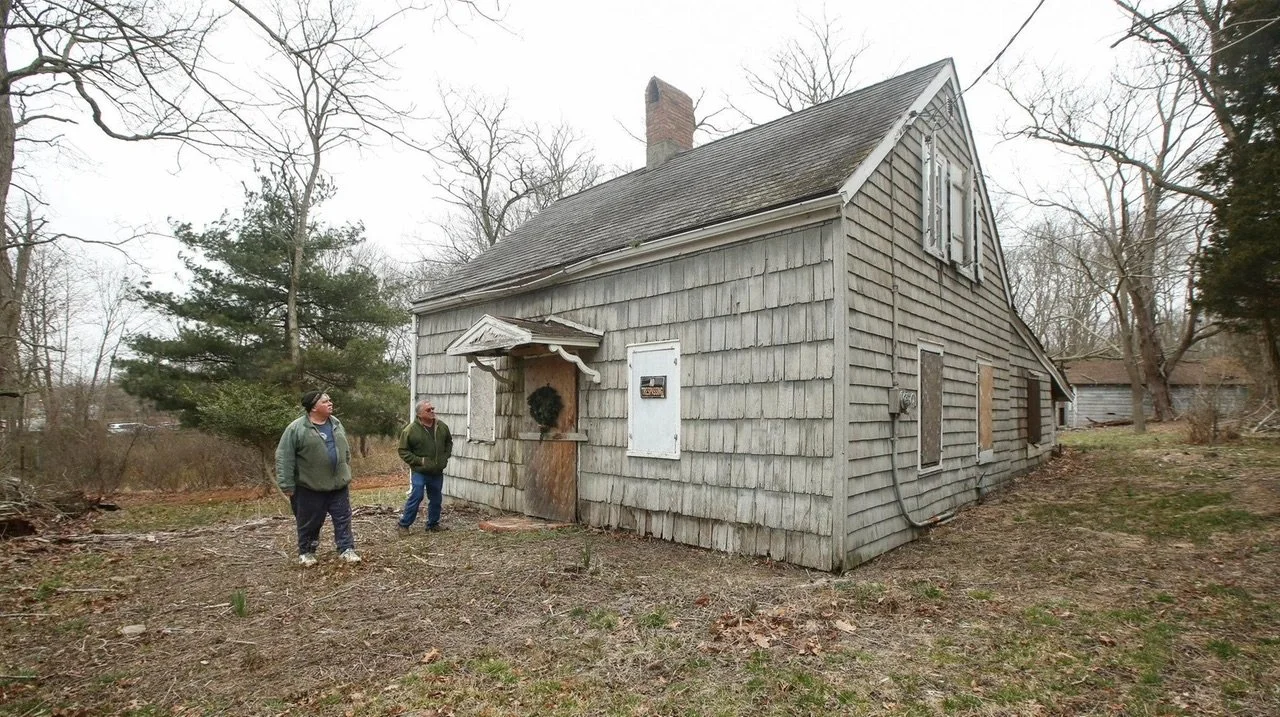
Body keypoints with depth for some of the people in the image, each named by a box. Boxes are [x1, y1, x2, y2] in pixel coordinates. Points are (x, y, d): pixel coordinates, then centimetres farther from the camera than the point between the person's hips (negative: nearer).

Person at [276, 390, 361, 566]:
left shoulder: (336, 424, 5)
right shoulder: (296, 429, -13)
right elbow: (284, 458, -13)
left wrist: (346, 474, 16)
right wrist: (287, 485, -15)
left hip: (339, 485, 4)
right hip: (310, 487, -4)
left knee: (343, 518, 6)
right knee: (310, 522, 10)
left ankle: (346, 549, 14)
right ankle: (306, 552, 27)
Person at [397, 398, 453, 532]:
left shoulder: (442, 426, 0)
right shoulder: (410, 430, -14)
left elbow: (449, 442, 17)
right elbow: (403, 451, -9)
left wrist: (446, 456, 6)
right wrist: (419, 461, -15)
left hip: (437, 472, 5)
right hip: (419, 472, -5)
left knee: (436, 499, 13)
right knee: (416, 497, -5)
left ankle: (433, 523, 28)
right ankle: (404, 524, 11)